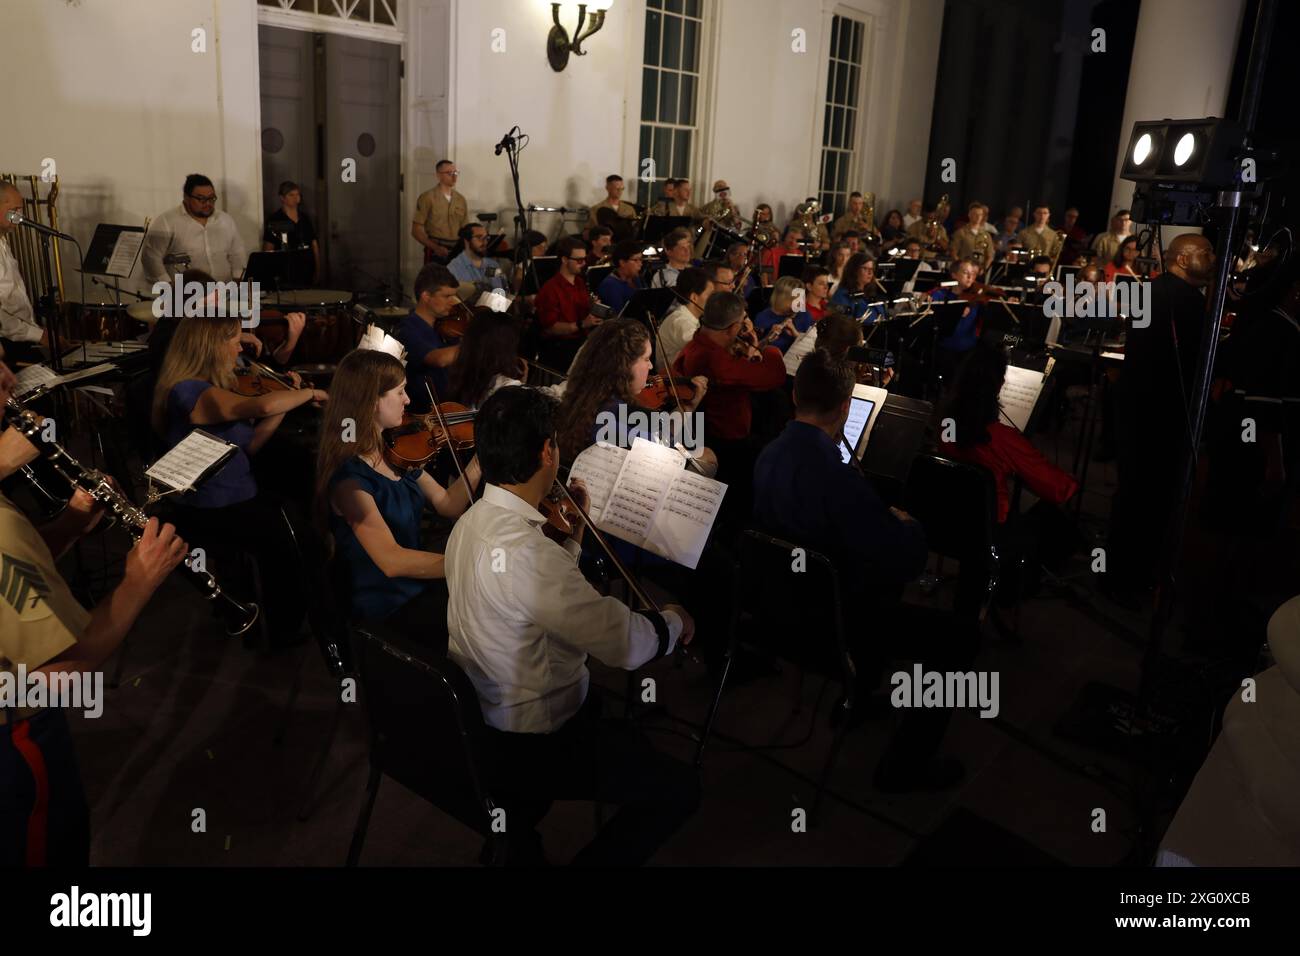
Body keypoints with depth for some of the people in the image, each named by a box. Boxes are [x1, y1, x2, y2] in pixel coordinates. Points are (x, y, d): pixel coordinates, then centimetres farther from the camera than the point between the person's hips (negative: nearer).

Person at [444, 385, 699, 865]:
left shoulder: (473, 522, -2)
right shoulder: (524, 551, -33)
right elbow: (626, 644, -29)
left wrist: (573, 533, 7)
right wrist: (674, 621, -10)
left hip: (477, 717, 9)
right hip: (523, 750, -9)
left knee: (602, 699, 34)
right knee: (679, 789, 2)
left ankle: (517, 815, 32)